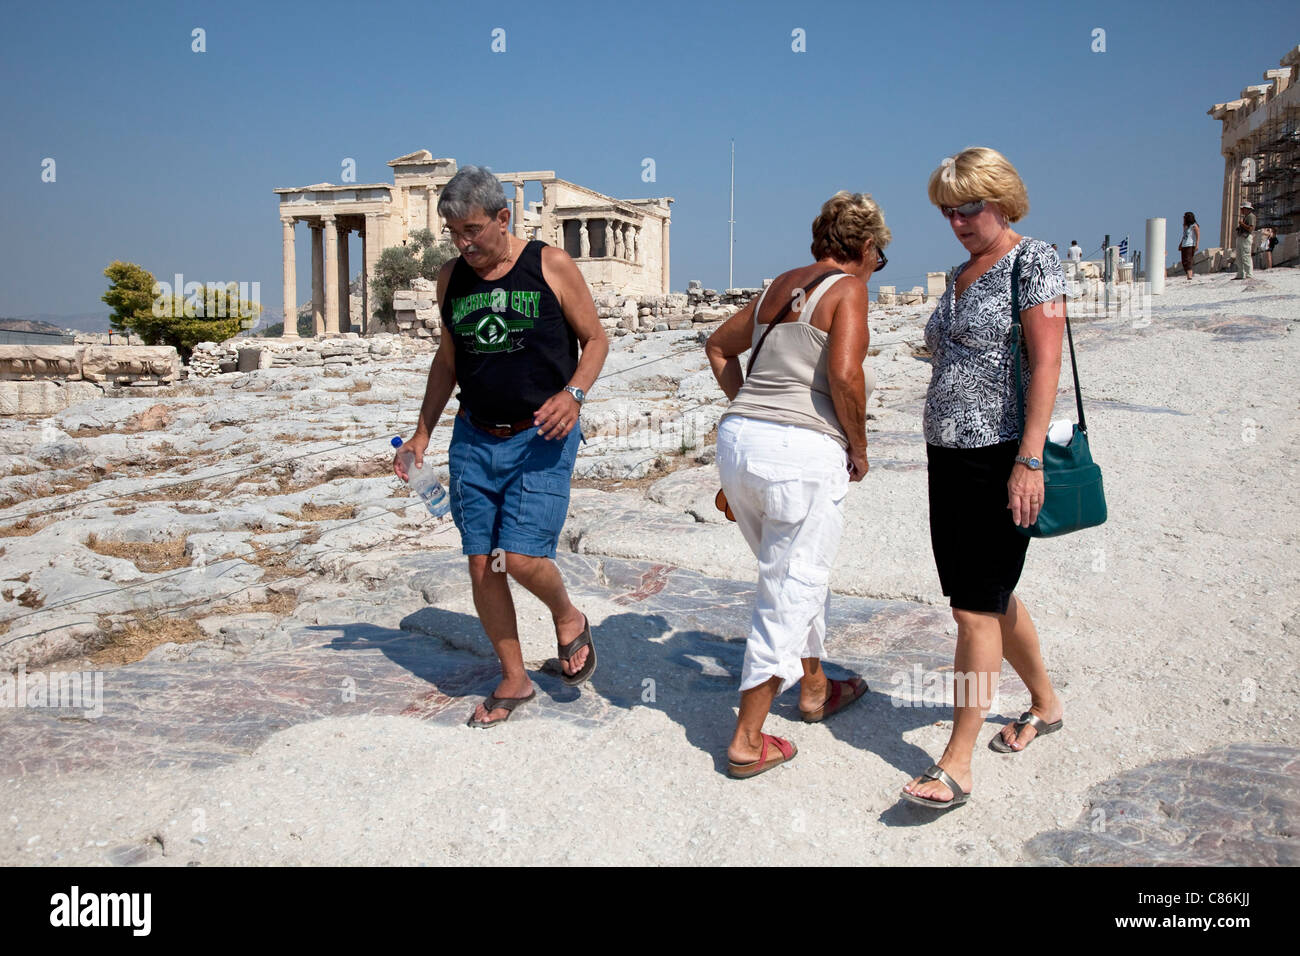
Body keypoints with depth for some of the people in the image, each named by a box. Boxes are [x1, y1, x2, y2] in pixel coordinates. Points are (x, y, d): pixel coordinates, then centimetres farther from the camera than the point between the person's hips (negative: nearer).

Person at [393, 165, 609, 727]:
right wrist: (422, 432, 14)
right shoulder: (451, 279, 8)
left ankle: (568, 617, 18)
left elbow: (595, 338, 1)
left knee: (521, 558, -16)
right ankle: (514, 680, 21)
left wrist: (573, 393, -17)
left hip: (540, 437, -4)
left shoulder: (550, 266, -5)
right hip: (474, 439, 5)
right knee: (481, 565, 3)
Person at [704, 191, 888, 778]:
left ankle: (815, 688, 42)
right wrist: (859, 449, -3)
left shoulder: (781, 285, 18)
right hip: (803, 451, -7)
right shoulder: (848, 288, -3)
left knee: (797, 576, 25)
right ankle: (747, 741, 9)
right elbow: (844, 374, -16)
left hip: (738, 441, 8)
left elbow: (719, 346, 28)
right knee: (790, 593, 3)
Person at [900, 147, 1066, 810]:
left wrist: (1030, 459, -22)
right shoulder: (962, 273, 16)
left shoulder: (1032, 260, -7)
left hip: (1001, 458, -8)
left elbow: (1046, 364, -15)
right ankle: (1044, 704, 38)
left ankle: (956, 765, 0)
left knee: (976, 606, -7)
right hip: (949, 456, 8)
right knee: (990, 596, 17)